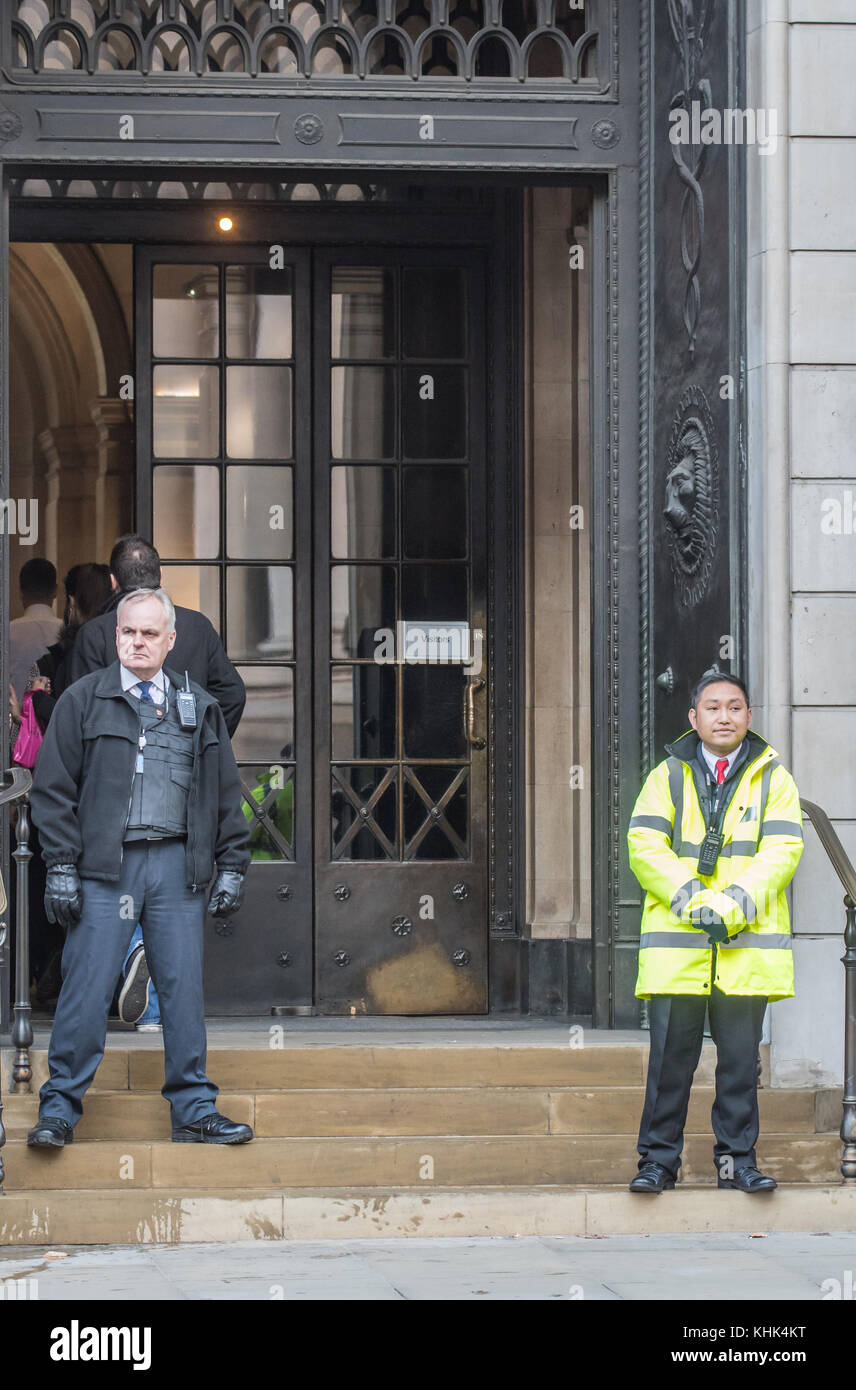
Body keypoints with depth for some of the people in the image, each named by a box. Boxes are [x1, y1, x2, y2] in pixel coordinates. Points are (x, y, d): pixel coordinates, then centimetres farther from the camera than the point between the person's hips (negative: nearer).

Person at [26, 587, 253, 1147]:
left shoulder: (200, 708, 14)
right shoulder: (84, 700, 6)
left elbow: (226, 795, 17)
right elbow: (54, 787, 2)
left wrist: (232, 867, 9)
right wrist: (62, 867, -6)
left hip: (178, 865, 3)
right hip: (105, 867, -2)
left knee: (184, 989, 3)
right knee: (86, 989, -5)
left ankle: (194, 1109, 9)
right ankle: (59, 1108, 2)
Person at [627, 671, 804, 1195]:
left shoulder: (773, 779, 10)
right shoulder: (667, 777, 10)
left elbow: (782, 850, -1)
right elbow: (644, 846, 0)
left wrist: (736, 901, -16)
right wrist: (690, 898, -16)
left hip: (748, 942, 0)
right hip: (677, 942, 0)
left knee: (741, 1057, 4)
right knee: (671, 1055, 0)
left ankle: (737, 1158, 13)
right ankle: (659, 1159, 7)